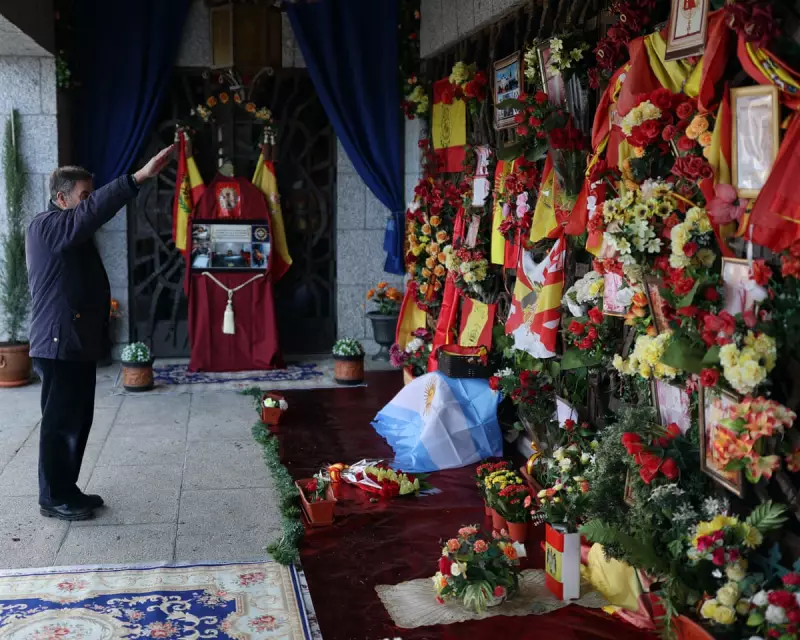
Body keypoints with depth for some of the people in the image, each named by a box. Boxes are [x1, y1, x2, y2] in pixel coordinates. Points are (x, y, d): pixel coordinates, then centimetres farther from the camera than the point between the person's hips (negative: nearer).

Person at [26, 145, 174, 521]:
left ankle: (66, 490, 24)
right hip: (59, 343, -10)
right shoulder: (47, 226, -14)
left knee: (78, 420, 14)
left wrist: (102, 303, 10)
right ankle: (53, 498, 9)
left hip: (78, 341, 10)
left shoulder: (72, 232, 19)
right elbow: (93, 211, -31)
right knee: (61, 422, -1)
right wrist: (139, 177, -39)